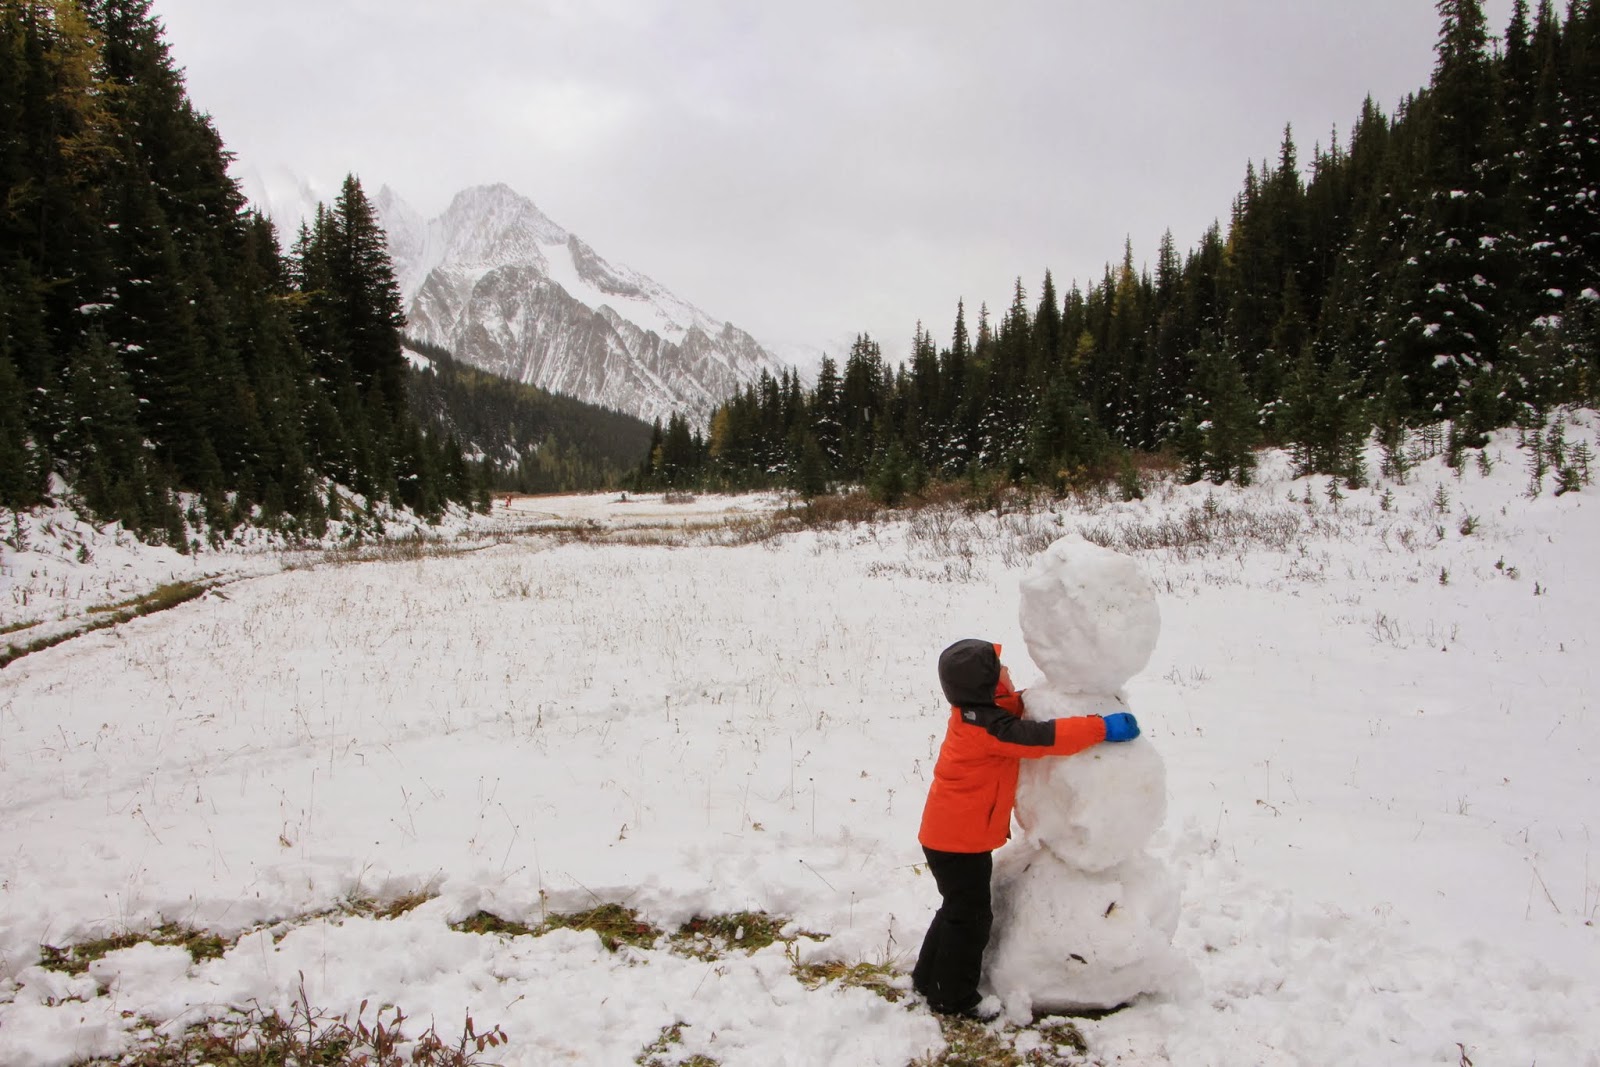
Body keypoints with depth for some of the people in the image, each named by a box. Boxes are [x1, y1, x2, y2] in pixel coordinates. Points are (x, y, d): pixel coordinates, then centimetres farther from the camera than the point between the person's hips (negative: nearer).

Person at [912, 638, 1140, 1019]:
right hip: (960, 840, -10)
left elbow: (1016, 711, 20)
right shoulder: (989, 728, -27)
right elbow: (1043, 738, -32)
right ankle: (954, 997, 17)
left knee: (959, 909, 24)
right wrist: (1102, 728, -28)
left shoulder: (973, 714, 2)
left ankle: (929, 977, 36)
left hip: (946, 834, 10)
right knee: (970, 916, 4)